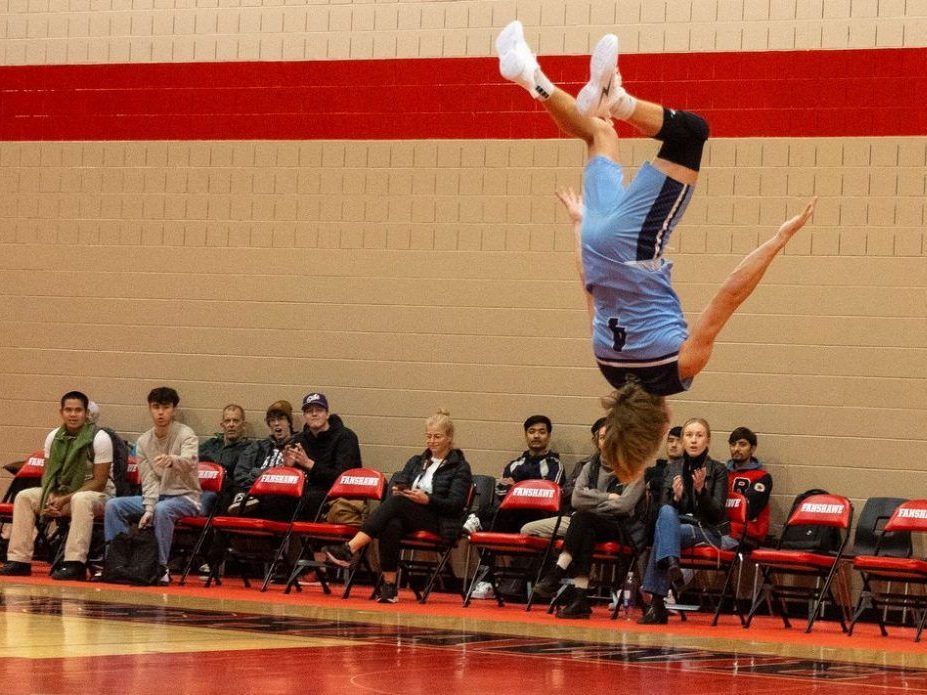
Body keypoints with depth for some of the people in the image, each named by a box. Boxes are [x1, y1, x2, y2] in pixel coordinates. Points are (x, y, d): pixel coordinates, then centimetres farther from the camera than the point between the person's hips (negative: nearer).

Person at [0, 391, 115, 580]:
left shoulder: (100, 439, -14)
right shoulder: (54, 437, 4)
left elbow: (99, 481, -16)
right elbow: (48, 474, 9)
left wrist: (65, 500, -22)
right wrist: (51, 498, -14)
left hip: (98, 494, -6)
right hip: (61, 492, 6)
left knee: (81, 500, -40)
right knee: (24, 497, -11)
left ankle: (75, 563, -44)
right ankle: (19, 560, -13)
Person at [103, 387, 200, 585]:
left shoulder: (186, 435, -11)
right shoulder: (143, 442, 4)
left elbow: (189, 462, -33)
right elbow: (149, 481, -1)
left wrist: (172, 460, -56)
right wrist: (148, 510, -16)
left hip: (185, 497, -5)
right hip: (155, 497, 6)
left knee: (162, 509, -37)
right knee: (113, 505, -14)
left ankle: (161, 567, -30)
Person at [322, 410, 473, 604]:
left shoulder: (460, 467, 7)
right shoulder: (416, 462, 25)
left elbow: (456, 505, -5)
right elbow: (398, 484, 18)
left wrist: (427, 500, -20)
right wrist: (397, 490, -7)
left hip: (440, 525, -4)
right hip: (408, 517, 4)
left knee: (395, 503, -33)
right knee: (392, 526, -36)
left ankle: (351, 549, -45)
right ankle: (389, 585, -41)